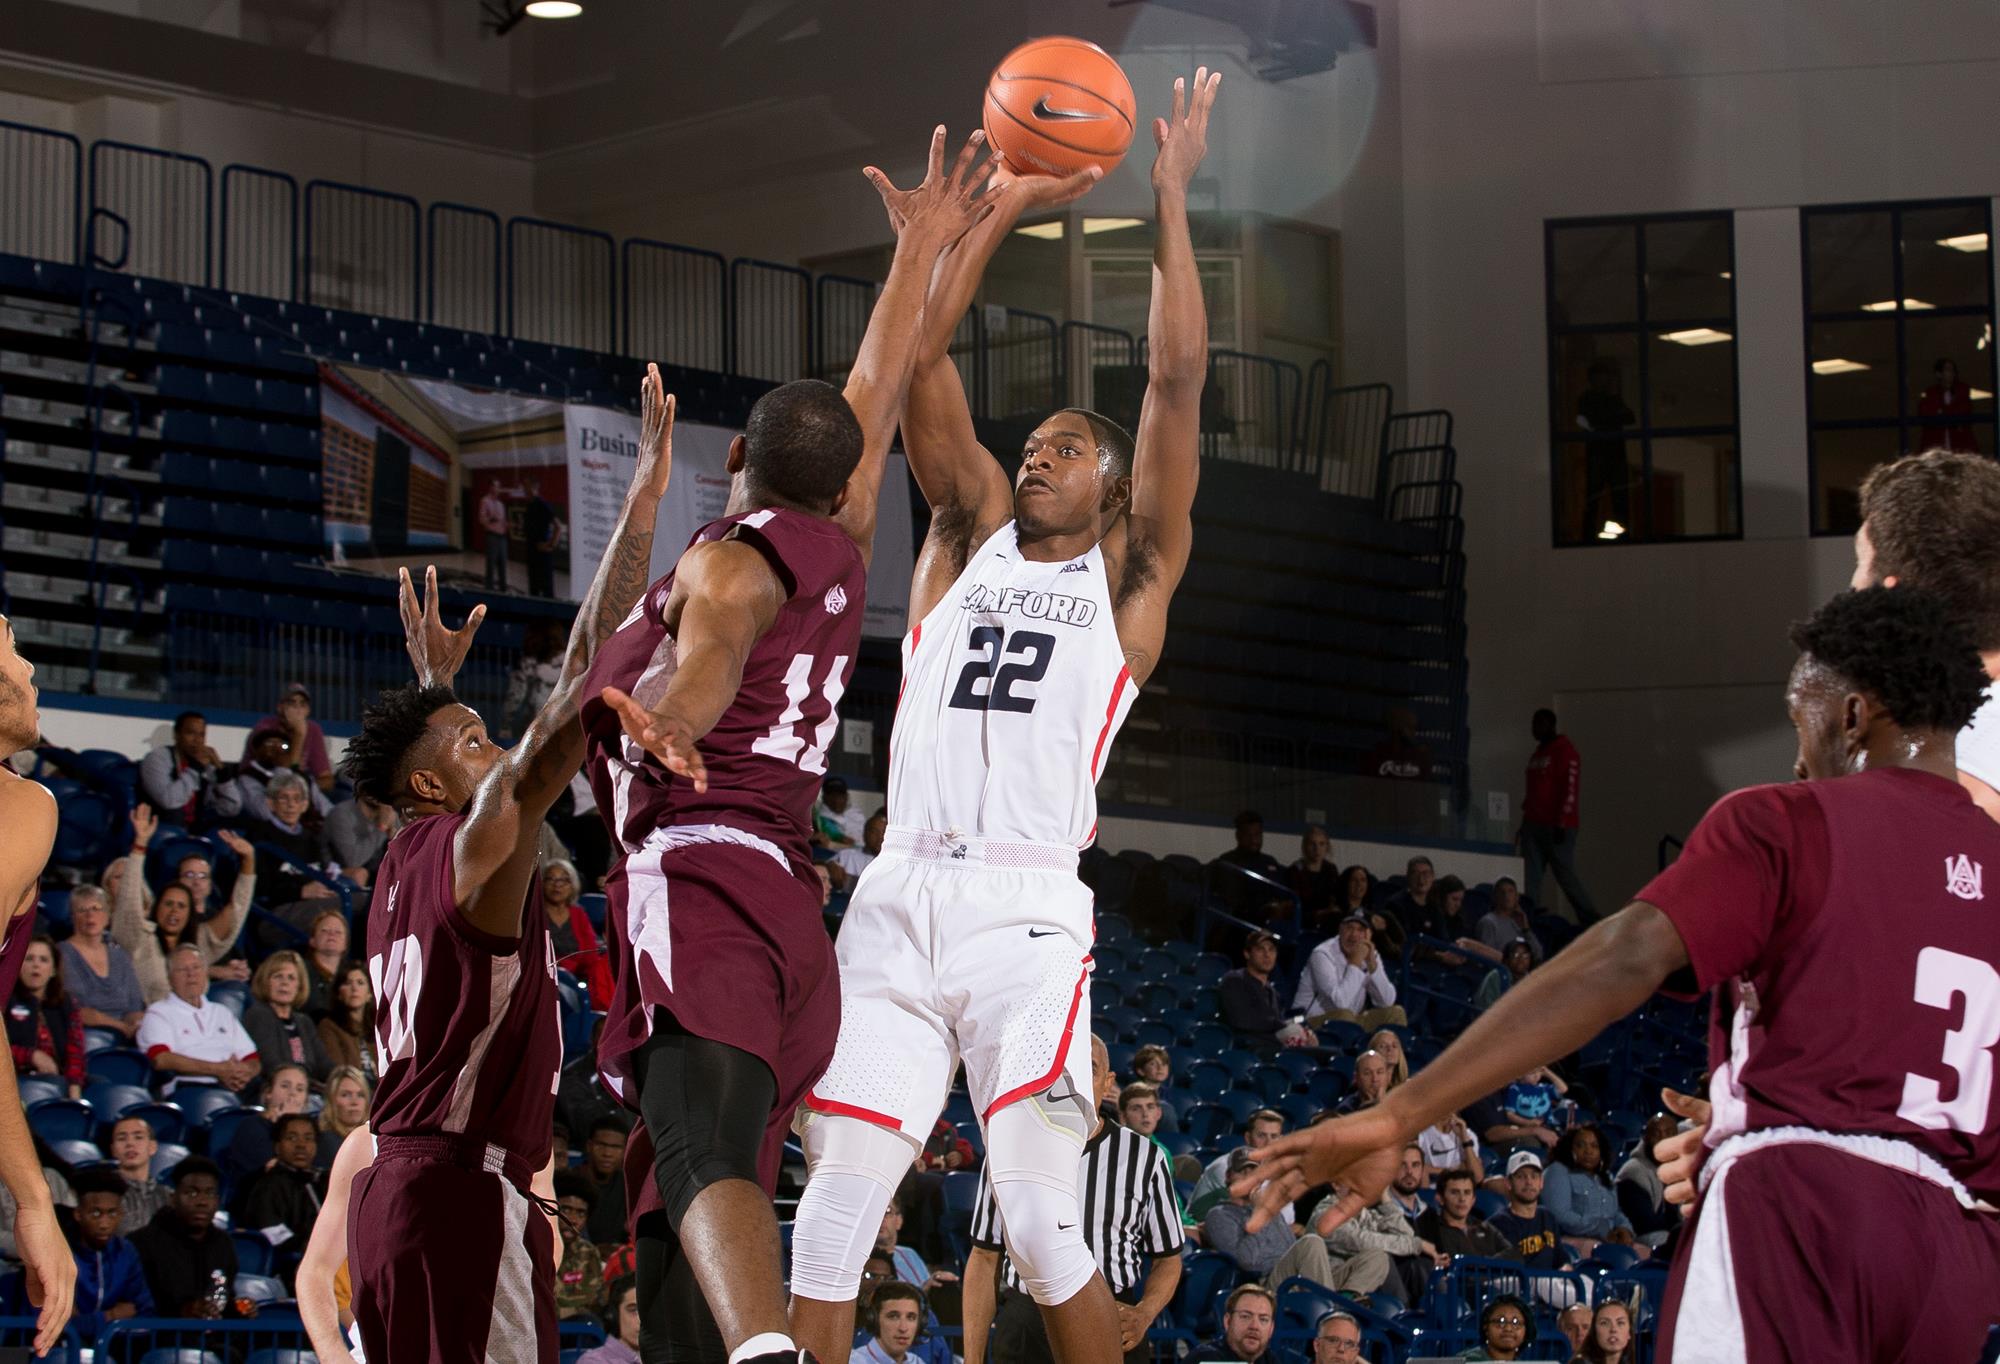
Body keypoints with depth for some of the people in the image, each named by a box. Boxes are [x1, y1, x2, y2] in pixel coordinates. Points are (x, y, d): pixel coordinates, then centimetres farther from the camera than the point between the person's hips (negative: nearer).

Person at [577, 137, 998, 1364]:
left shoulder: (730, 558, 2)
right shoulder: (840, 551, 22)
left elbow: (712, 652, -21)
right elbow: (880, 386, 36)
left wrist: (666, 718, -41)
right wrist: (922, 249, 48)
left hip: (696, 872, -8)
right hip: (789, 896, 8)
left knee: (706, 1153, -29)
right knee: (685, 1229, 7)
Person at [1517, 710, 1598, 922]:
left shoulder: (1565, 751, -6)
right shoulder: (1538, 753, 20)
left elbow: (1571, 788, -14)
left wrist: (1562, 823, -20)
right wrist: (1525, 822, 19)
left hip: (1557, 827, -8)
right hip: (1533, 825, 8)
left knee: (1566, 875, -6)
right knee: (1530, 880, 0)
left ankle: (1590, 919, 3)